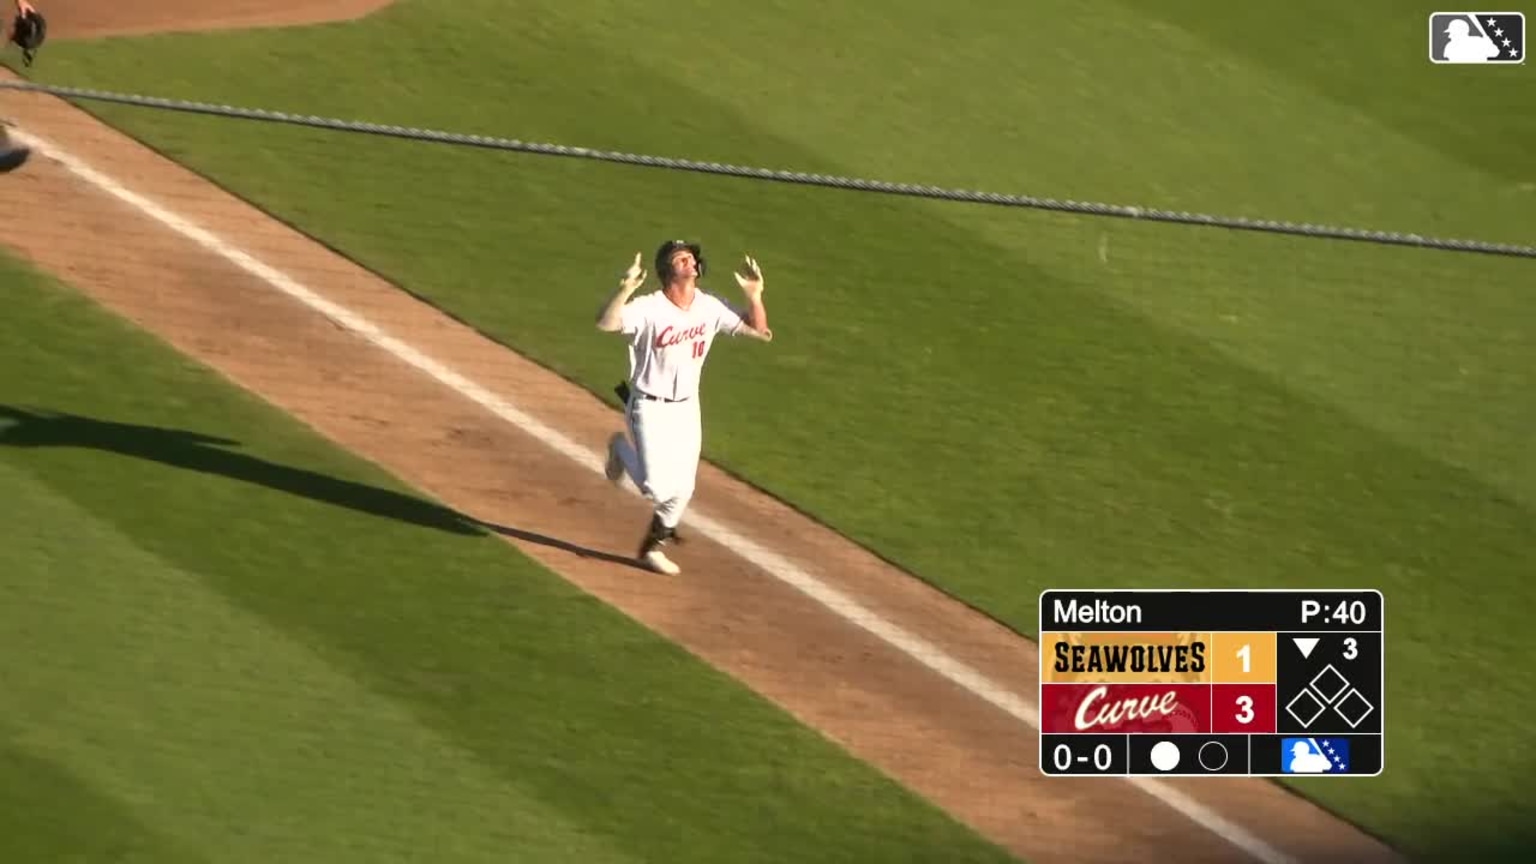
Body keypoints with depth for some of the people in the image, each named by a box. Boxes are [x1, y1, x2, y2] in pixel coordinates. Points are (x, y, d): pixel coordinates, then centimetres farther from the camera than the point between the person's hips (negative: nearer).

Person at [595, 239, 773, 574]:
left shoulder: (711, 308, -3)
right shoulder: (648, 308, -20)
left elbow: (758, 331, 1)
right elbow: (605, 323, -35)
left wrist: (754, 294, -14)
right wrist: (625, 289, -50)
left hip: (687, 408, 5)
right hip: (650, 408, -5)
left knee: (682, 490, 6)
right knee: (658, 486, -13)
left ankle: (654, 546, 30)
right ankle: (621, 450, 19)